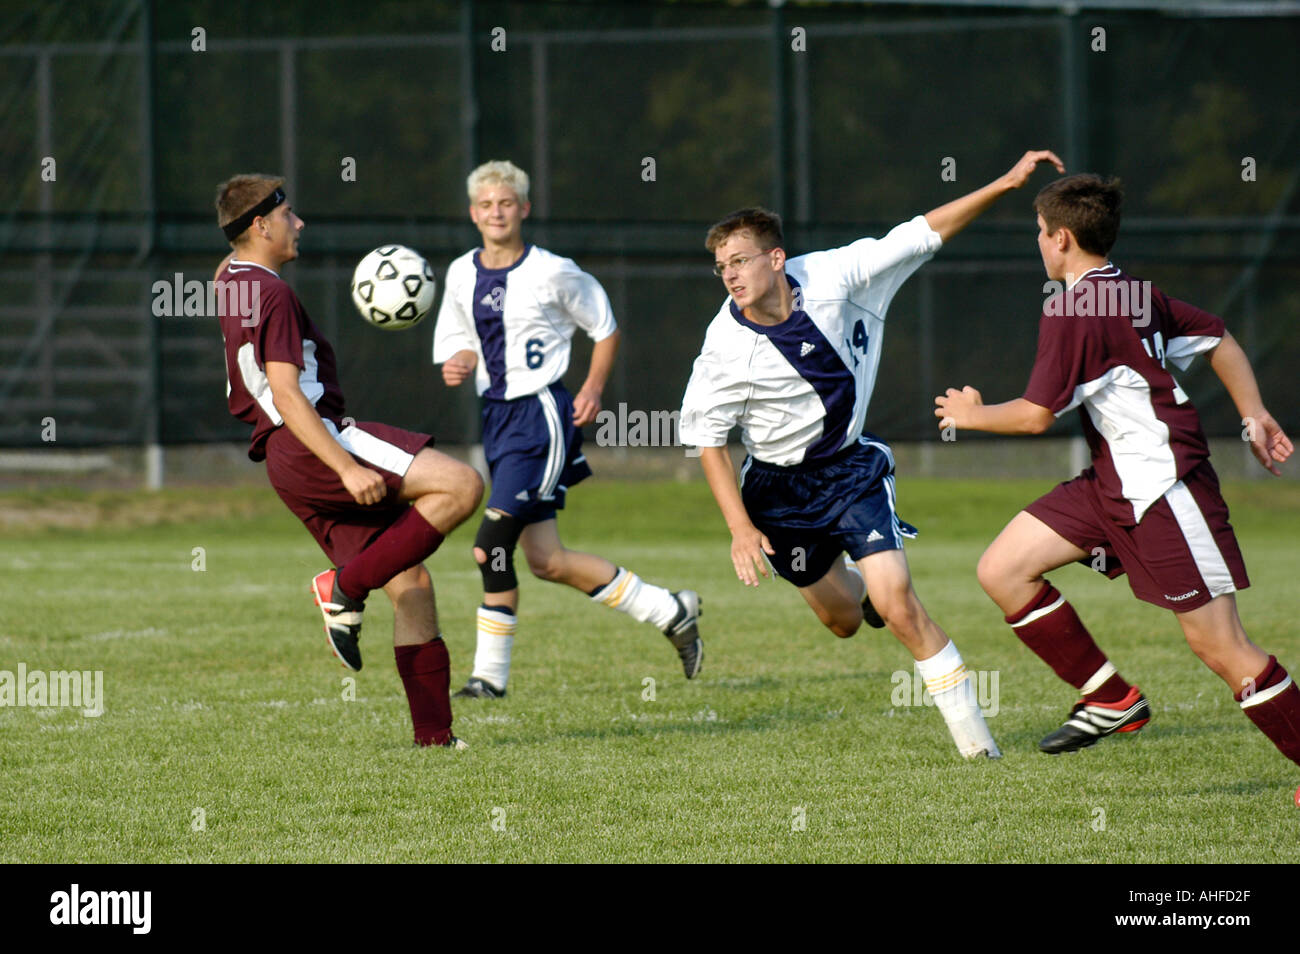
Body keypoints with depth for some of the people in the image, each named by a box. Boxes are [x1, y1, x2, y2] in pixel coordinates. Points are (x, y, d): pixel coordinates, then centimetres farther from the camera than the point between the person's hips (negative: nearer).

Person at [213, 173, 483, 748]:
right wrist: (347, 469, -25)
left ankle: (433, 734, 1)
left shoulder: (228, 282, 18)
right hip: (313, 446, -10)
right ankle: (346, 587, -16)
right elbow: (286, 395, -20)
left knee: (410, 583, 7)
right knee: (461, 487, -21)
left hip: (288, 464, 10)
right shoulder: (271, 293, -11)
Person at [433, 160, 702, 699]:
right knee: (545, 561, 6)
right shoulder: (461, 276, 8)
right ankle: (669, 611, 19)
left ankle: (490, 673, -8)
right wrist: (456, 366, -5)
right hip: (496, 414, 7)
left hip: (542, 415, -7)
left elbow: (606, 329, 5)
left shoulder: (552, 273, -7)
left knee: (491, 544, -17)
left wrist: (593, 388, -7)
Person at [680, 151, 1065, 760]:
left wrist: (1005, 183, -14)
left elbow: (922, 234, -10)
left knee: (896, 604, -15)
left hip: (851, 468, 0)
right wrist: (740, 529, -17)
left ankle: (970, 729, -4)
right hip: (779, 488, 0)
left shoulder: (831, 277, -17)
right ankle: (861, 591, 53)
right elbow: (706, 439, -11)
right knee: (842, 620, 14)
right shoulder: (727, 347, -21)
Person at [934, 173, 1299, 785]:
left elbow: (1036, 415, -16)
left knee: (1219, 647, -8)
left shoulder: (1072, 311, -16)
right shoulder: (1134, 295, 12)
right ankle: (1112, 701, 8)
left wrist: (971, 415, 2)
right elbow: (1219, 341, 18)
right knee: (1002, 571, 3)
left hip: (1162, 483, -10)